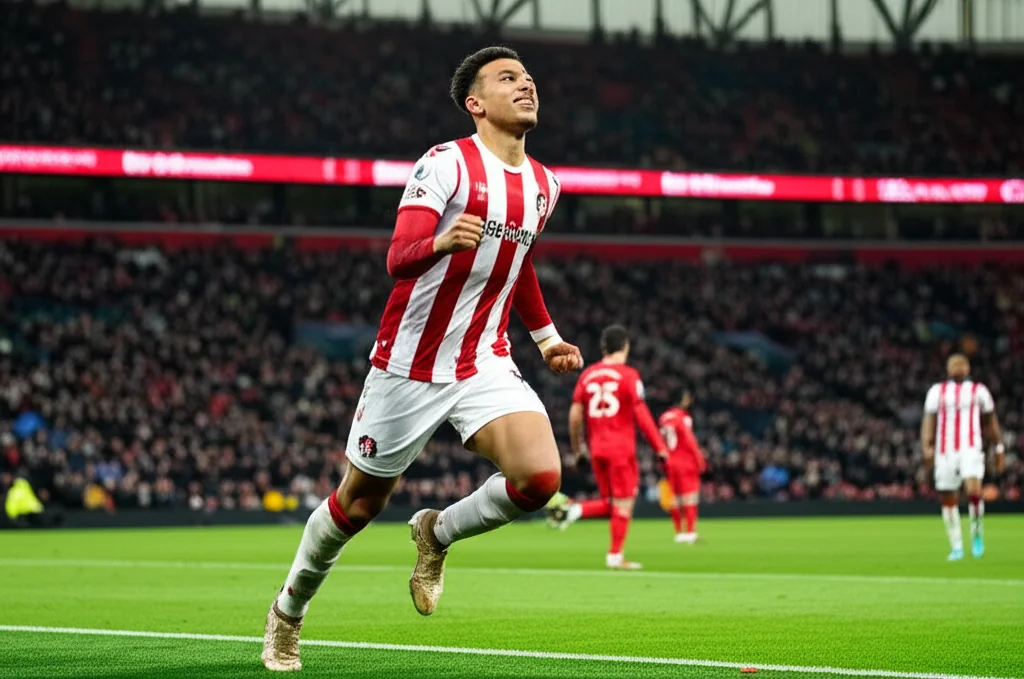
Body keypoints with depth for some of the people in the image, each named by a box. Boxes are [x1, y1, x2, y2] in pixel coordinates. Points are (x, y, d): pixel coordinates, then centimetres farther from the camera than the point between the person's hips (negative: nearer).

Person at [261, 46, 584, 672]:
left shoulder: (543, 185, 7)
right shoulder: (447, 163, -14)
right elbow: (398, 259, -23)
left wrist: (546, 335, 23)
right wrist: (440, 242, -43)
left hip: (487, 364, 5)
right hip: (411, 366, -4)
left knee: (541, 478, -20)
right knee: (360, 503, 8)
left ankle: (438, 533, 9)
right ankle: (289, 610, 34)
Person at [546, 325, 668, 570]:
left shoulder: (587, 375, 8)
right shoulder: (628, 375, -6)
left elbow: (575, 415, 7)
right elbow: (641, 415, -9)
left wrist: (578, 449, 18)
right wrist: (660, 448, -4)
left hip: (597, 448, 5)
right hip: (621, 448, -5)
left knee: (610, 504, 16)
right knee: (624, 502, 3)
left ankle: (573, 510, -8)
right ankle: (615, 556, 2)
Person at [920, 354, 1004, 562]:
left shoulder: (979, 391, 11)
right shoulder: (937, 391, 11)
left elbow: (990, 421, 18)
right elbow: (929, 420, 4)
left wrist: (999, 448, 16)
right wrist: (926, 447, -9)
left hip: (971, 449, -1)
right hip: (945, 451, 2)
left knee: (974, 491, -23)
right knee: (948, 500, 2)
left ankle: (977, 533, -1)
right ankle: (956, 547, 14)